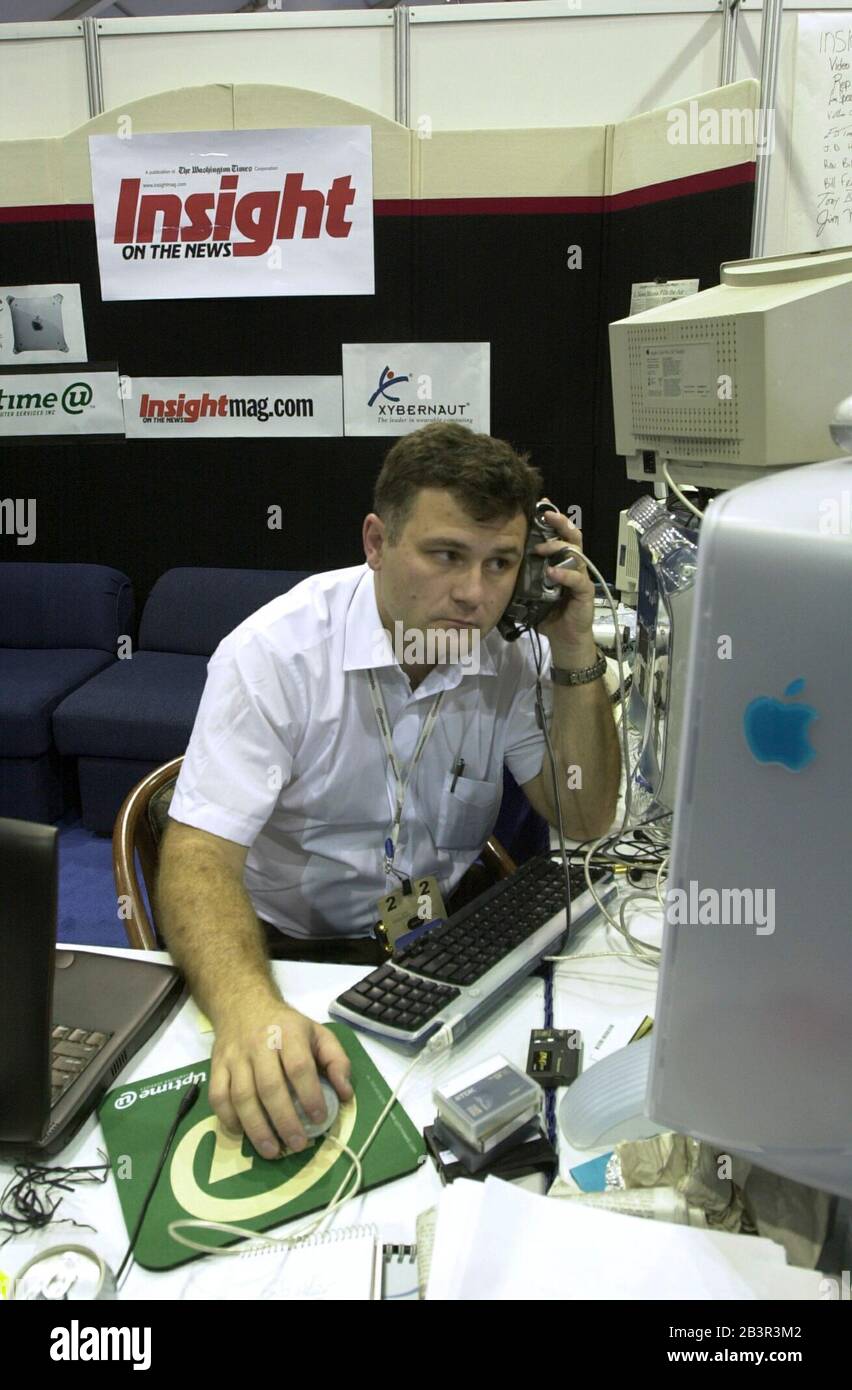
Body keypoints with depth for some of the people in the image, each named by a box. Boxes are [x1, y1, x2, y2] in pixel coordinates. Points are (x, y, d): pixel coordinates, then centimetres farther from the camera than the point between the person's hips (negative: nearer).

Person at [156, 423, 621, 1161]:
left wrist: (576, 657, -17)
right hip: (288, 952, -4)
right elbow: (200, 855, -27)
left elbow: (585, 821, -3)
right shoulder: (273, 655, -19)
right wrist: (249, 1008, -48)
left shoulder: (512, 653, -5)